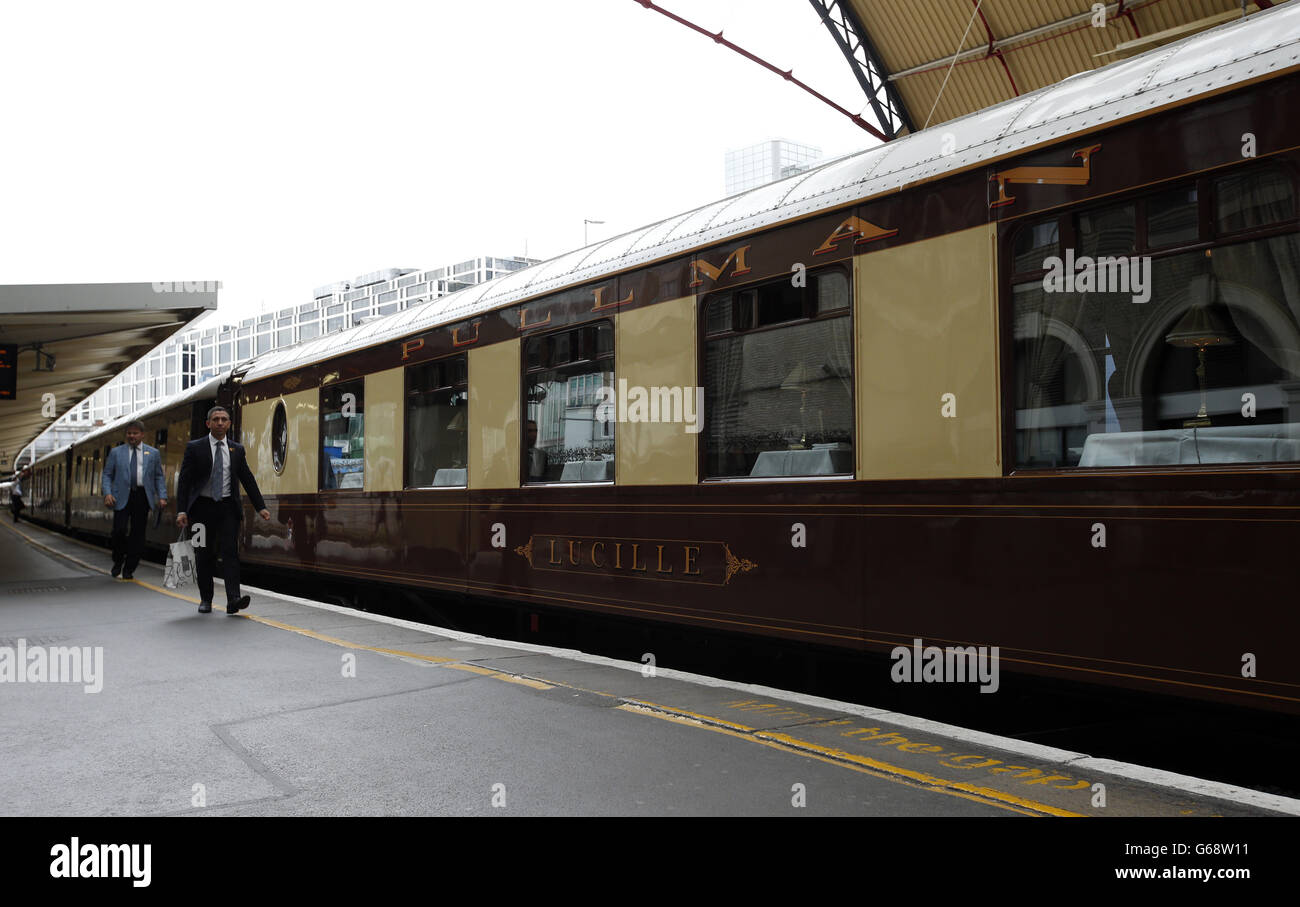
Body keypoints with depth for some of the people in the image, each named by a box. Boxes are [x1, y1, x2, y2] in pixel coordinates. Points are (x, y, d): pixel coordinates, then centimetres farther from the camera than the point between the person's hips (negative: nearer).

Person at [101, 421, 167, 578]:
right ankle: (118, 561, 13)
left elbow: (159, 477, 11)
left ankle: (129, 569, 11)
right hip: (122, 497, -1)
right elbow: (107, 475, 9)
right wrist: (107, 493, -7)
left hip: (142, 497, 1)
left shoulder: (153, 453, 11)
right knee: (119, 530, -13)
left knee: (138, 534, 1)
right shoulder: (116, 452, 11)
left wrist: (162, 497, -1)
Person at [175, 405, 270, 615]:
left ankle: (233, 599, -18)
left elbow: (248, 479, 12)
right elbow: (184, 481, -4)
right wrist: (181, 510, -13)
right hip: (202, 507, -1)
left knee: (230, 551, -10)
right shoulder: (195, 448, 0)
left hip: (228, 507, 1)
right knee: (204, 554, 6)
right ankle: (205, 600, 19)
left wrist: (261, 507, 5)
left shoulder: (237, 449, 8)